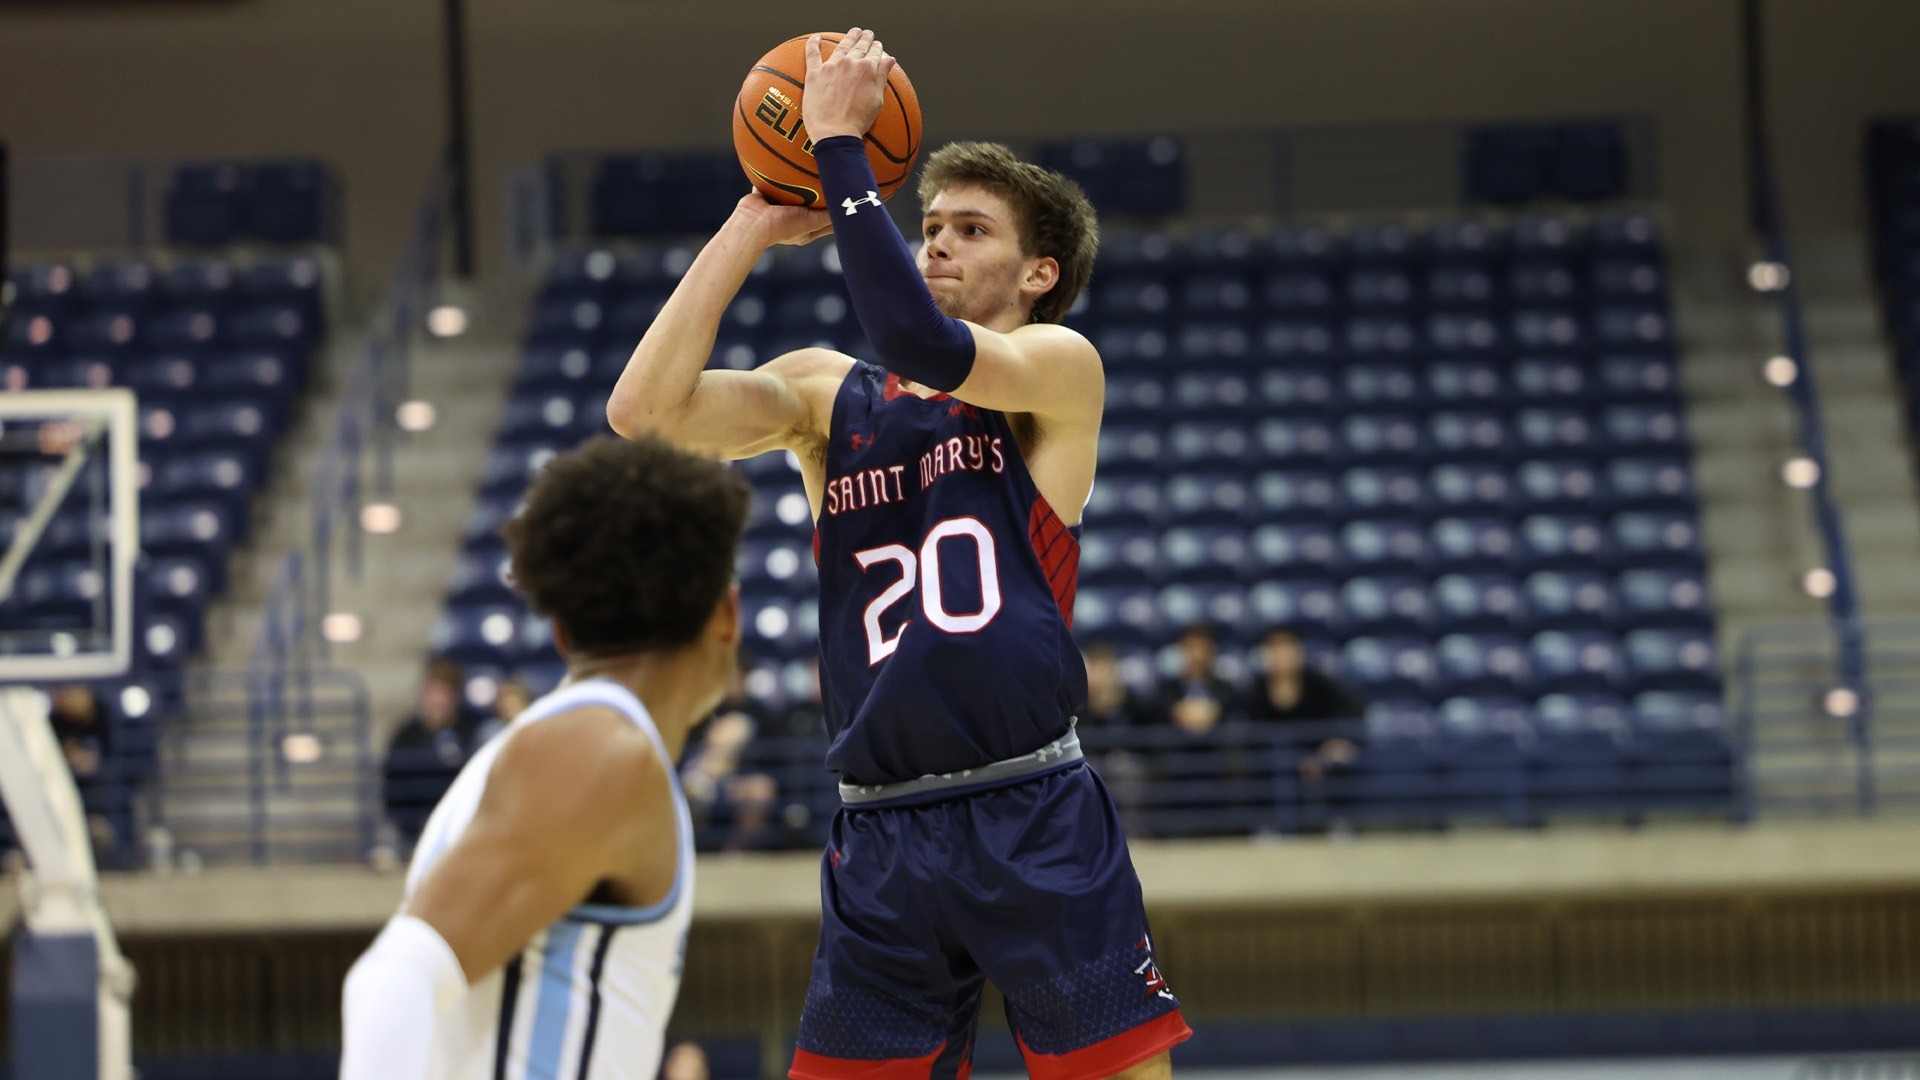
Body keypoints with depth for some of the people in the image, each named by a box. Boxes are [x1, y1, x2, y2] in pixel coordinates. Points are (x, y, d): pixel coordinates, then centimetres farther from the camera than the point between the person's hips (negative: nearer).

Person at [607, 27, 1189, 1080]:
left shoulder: (1059, 368, 3)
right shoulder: (826, 392, 15)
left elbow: (921, 345, -17)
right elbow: (644, 410, 0)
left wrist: (839, 145, -12)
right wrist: (752, 226, 1)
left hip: (1037, 824, -4)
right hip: (879, 838, 4)